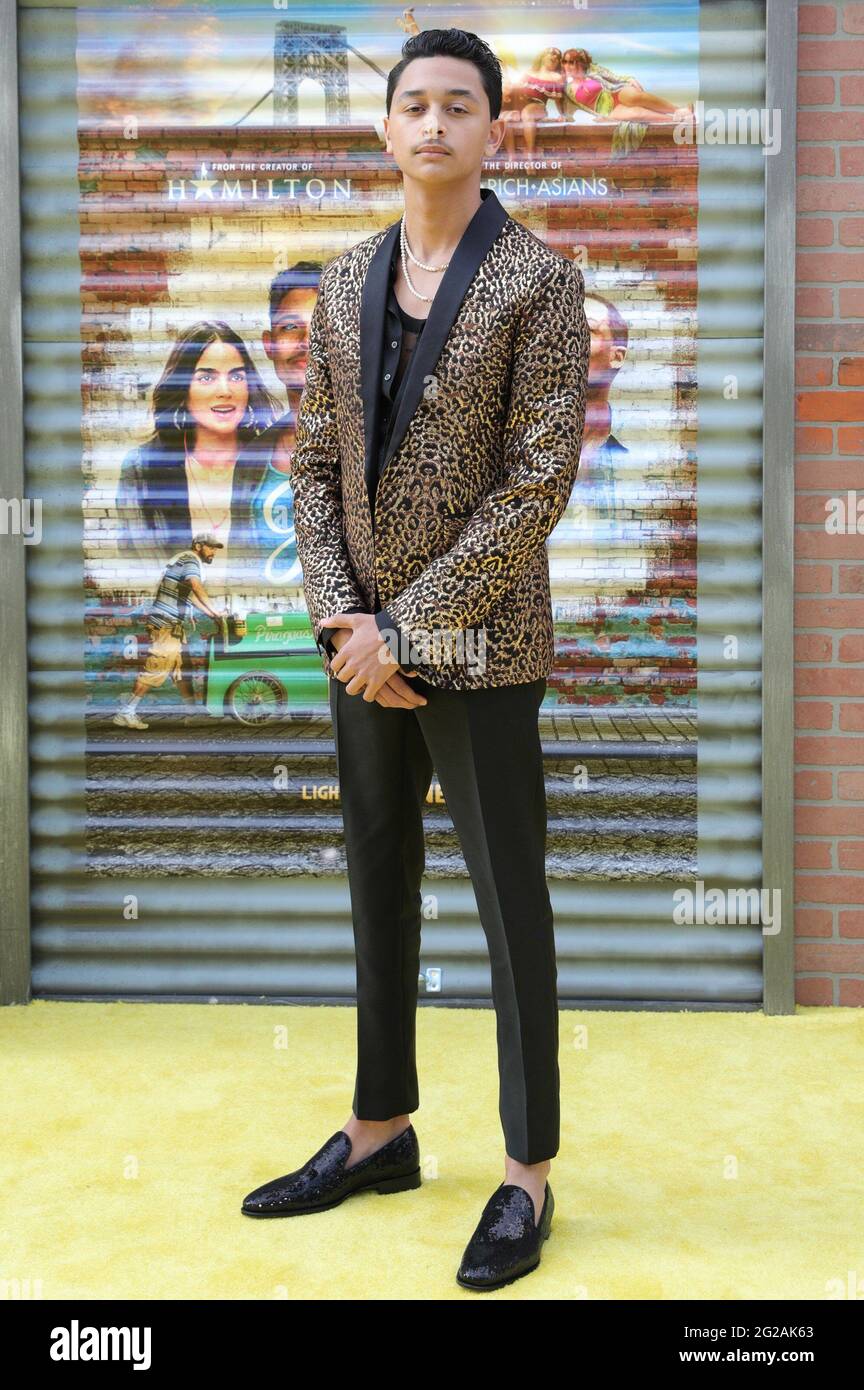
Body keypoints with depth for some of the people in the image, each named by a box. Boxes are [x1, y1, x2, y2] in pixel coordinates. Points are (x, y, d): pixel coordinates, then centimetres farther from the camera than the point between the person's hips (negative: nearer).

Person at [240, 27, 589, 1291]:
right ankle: (381, 1131, 32)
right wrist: (343, 615, -6)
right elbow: (316, 462, 9)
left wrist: (407, 627, -15)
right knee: (379, 890, 15)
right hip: (363, 645, 6)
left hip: (478, 649, -5)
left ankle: (528, 1174, 18)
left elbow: (537, 484, -13)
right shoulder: (345, 283, 10)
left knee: (509, 905, 3)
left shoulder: (537, 282, -6)